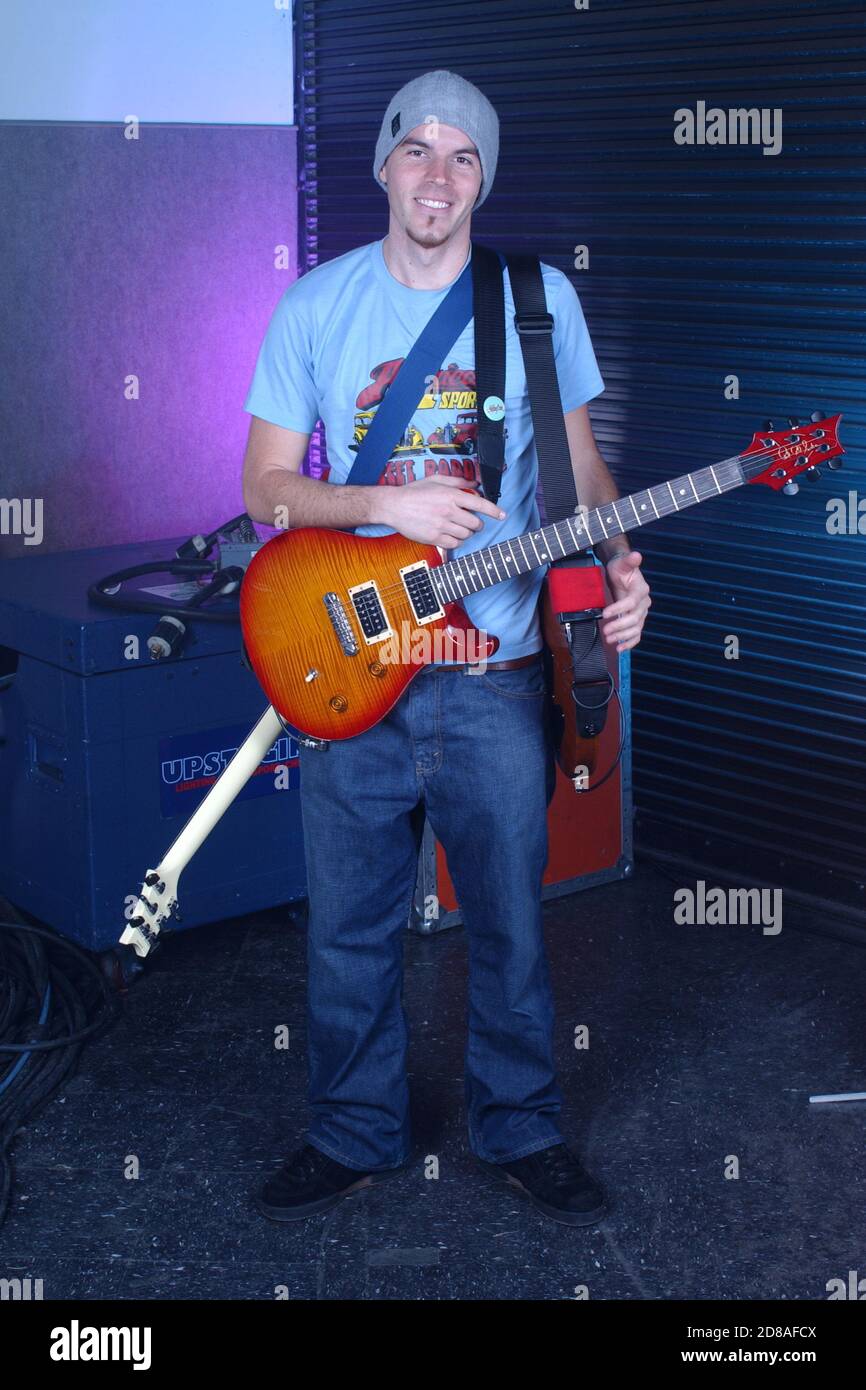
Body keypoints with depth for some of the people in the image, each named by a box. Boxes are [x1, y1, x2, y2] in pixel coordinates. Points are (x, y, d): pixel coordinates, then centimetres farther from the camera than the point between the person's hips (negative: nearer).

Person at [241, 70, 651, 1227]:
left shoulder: (540, 297, 1)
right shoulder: (316, 304, 1)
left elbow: (578, 463, 7)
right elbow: (265, 488, 1)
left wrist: (617, 566, -12)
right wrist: (384, 504, -16)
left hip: (496, 674, 0)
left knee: (511, 923, 10)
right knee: (350, 930, 10)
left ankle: (522, 1129, 31)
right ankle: (356, 1134, 30)